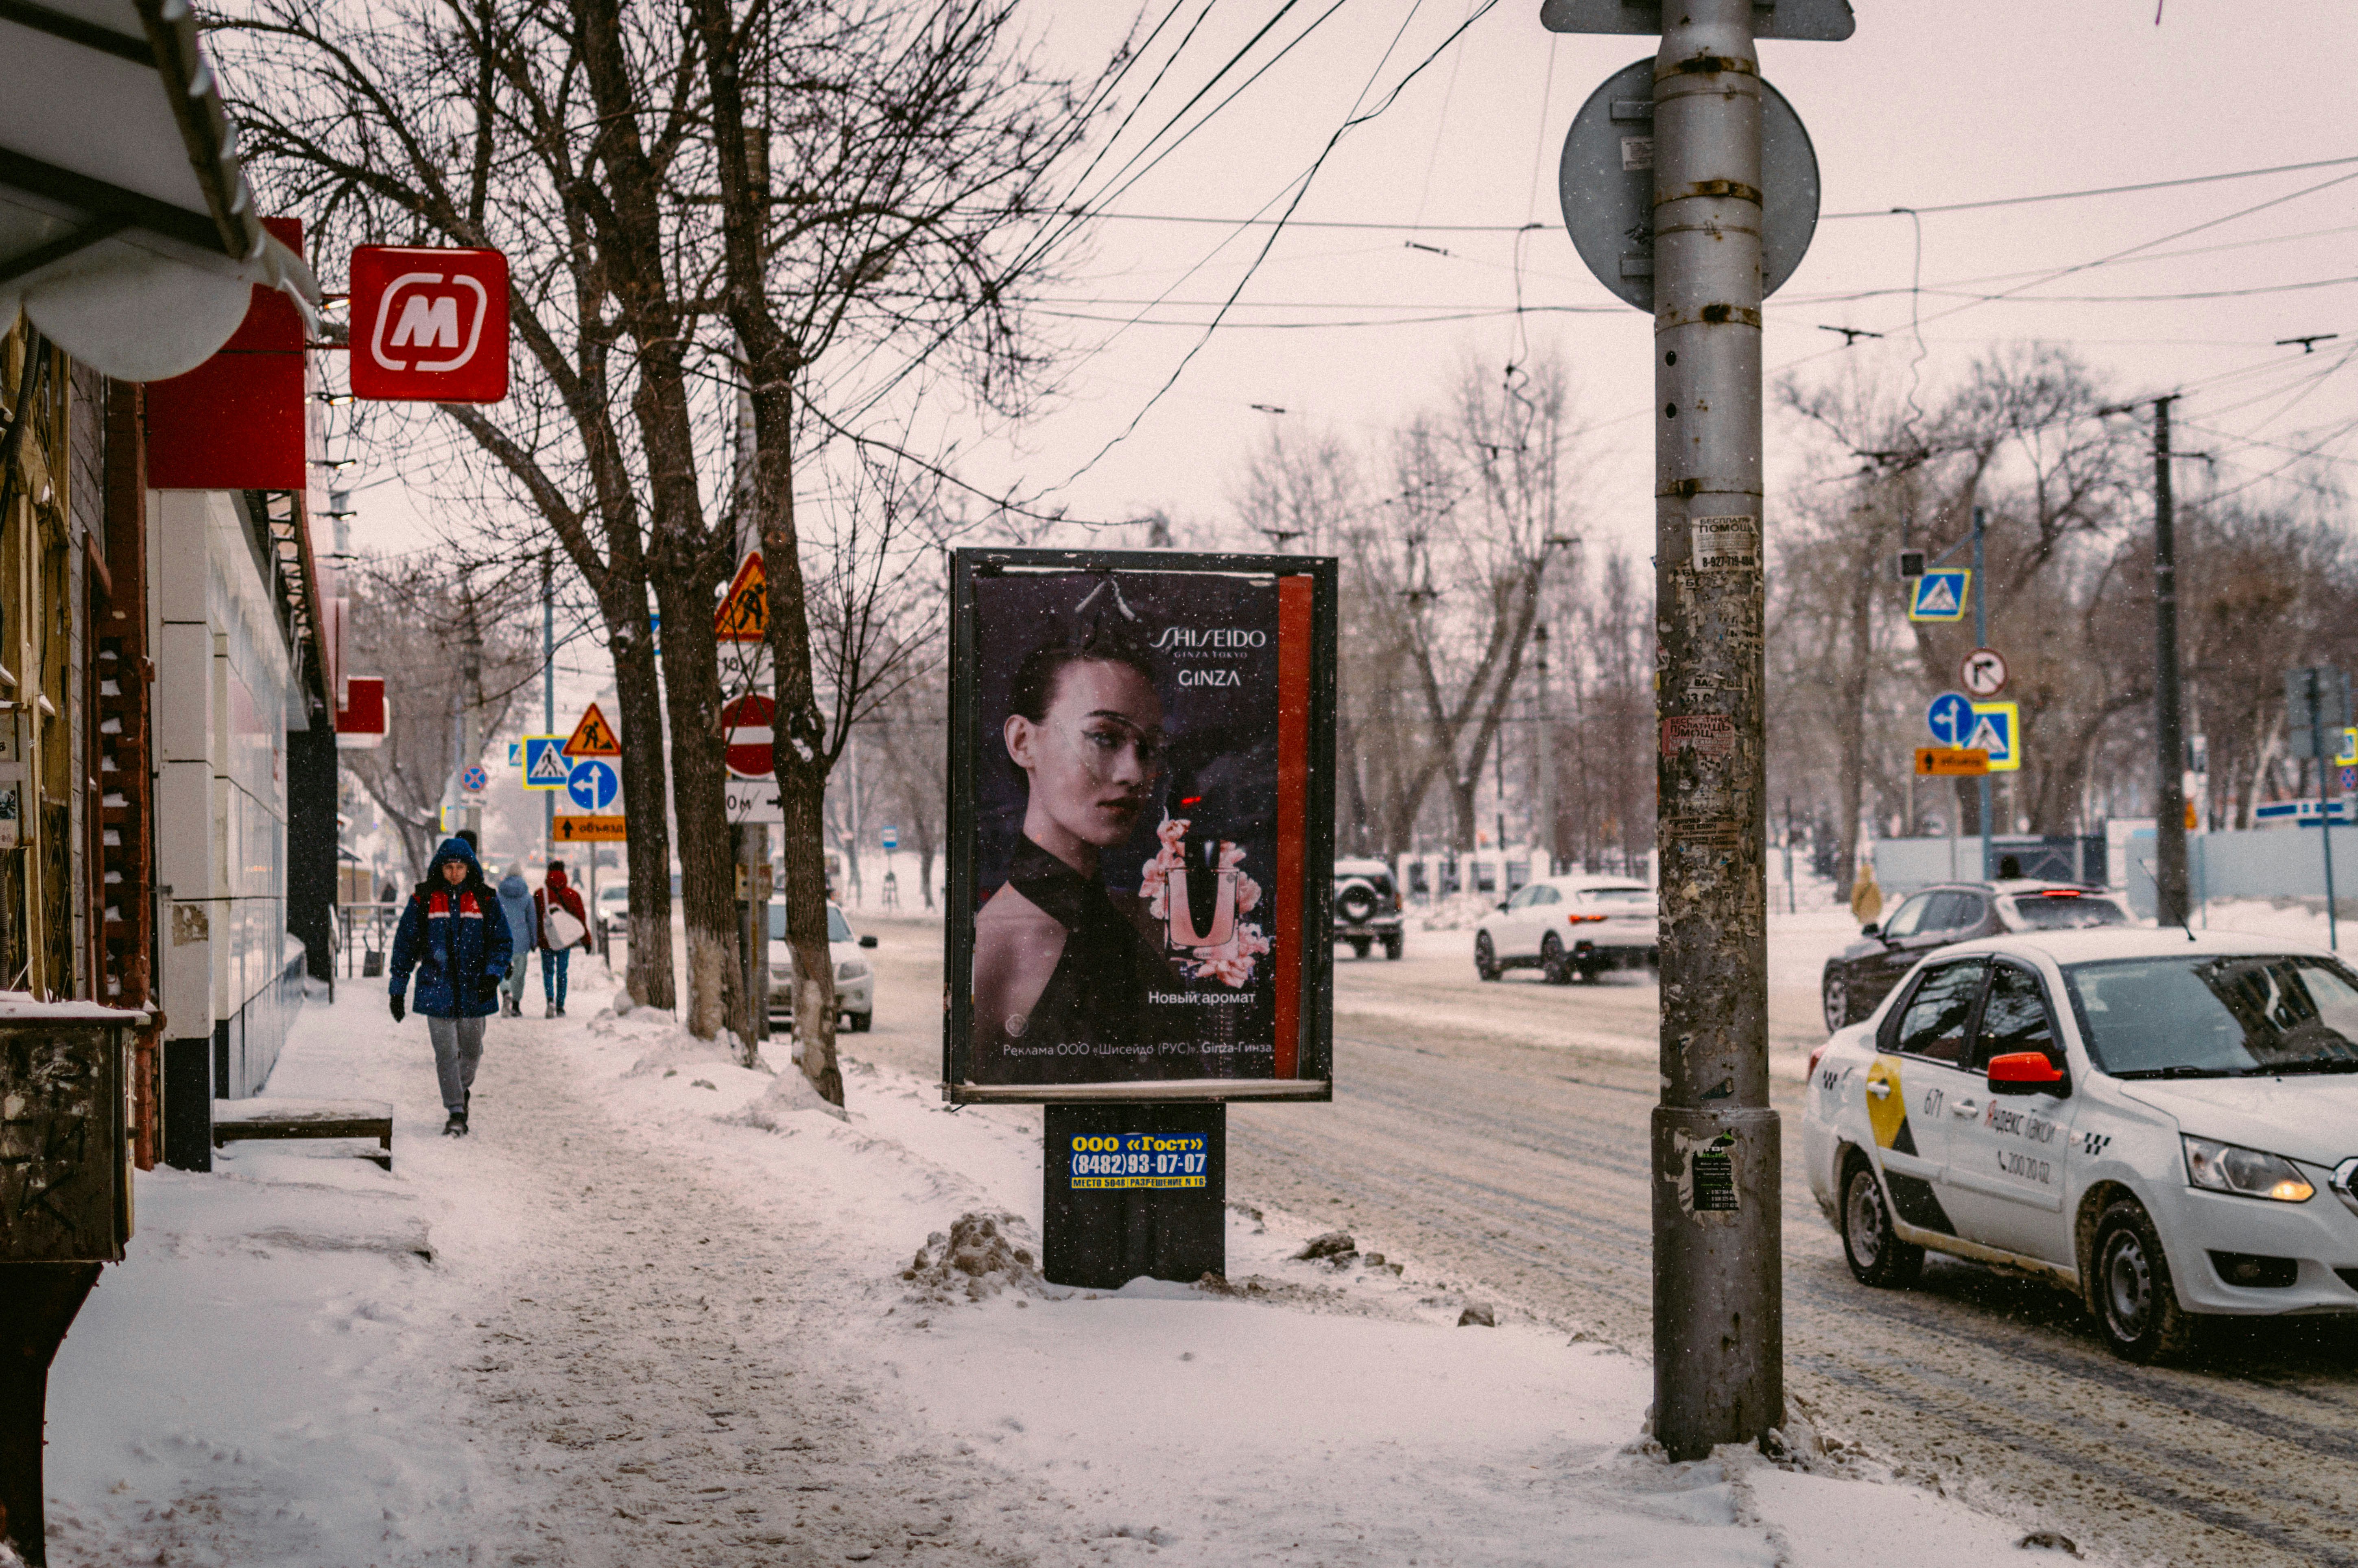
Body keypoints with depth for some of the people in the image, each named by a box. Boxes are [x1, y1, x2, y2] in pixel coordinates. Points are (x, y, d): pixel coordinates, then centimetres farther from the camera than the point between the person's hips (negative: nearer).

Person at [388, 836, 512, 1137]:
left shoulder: (485, 900, 1)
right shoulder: (423, 900, -1)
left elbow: (503, 943, 3)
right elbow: (405, 945, 5)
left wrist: (493, 975, -14)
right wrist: (398, 991, 5)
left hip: (474, 991, 1)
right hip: (437, 990, -1)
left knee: (471, 1050, 13)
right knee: (446, 1052, -7)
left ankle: (463, 1089, 42)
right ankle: (456, 1114, -2)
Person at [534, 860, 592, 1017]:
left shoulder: (540, 895, -3)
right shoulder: (573, 895, 0)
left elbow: (534, 919, -1)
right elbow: (581, 918, 3)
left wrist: (533, 940, 7)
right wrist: (586, 940, 8)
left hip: (546, 940, -1)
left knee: (548, 971, 6)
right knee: (562, 973, 10)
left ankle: (550, 999, -18)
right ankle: (560, 1007, 9)